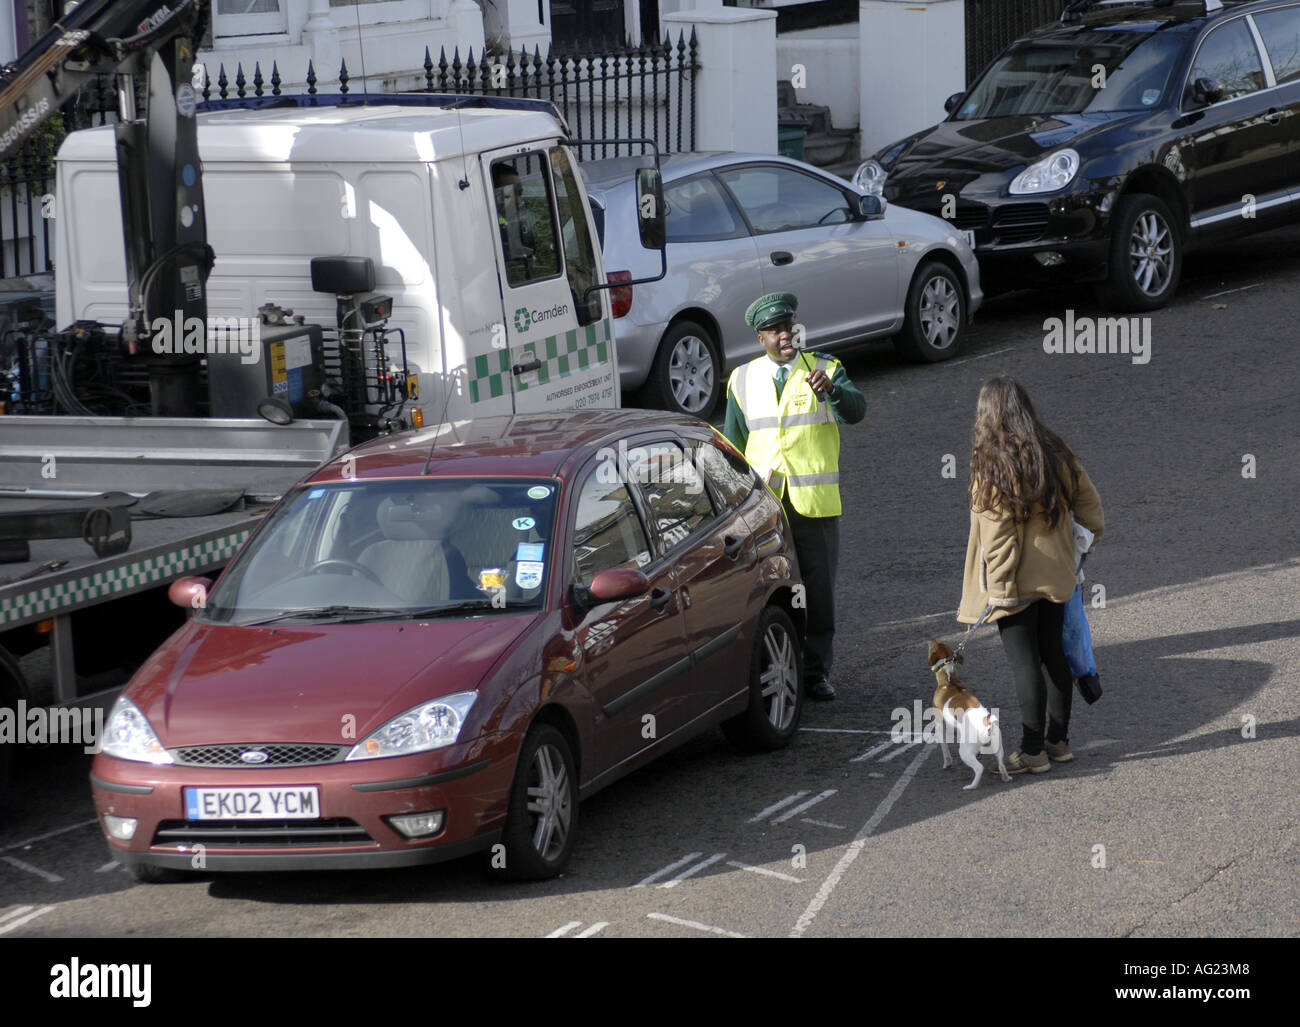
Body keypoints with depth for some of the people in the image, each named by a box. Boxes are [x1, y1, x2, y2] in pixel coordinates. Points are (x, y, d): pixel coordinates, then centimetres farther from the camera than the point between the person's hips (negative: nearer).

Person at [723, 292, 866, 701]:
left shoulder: (824, 369, 4)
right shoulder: (743, 380, 9)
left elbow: (856, 411, -14)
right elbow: (732, 444, 15)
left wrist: (830, 390, -35)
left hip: (816, 501, -1)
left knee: (818, 588, 4)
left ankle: (816, 672, 13)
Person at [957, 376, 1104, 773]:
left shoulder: (991, 465, -17)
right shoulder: (1056, 453, 2)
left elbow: (997, 532, -19)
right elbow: (1087, 499, 12)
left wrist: (1000, 587, -16)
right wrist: (1091, 534, 31)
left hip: (1015, 584, -7)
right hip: (1055, 574, 7)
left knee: (1024, 663, -2)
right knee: (1054, 654, 16)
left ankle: (1033, 751, 2)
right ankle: (1059, 740, 24)